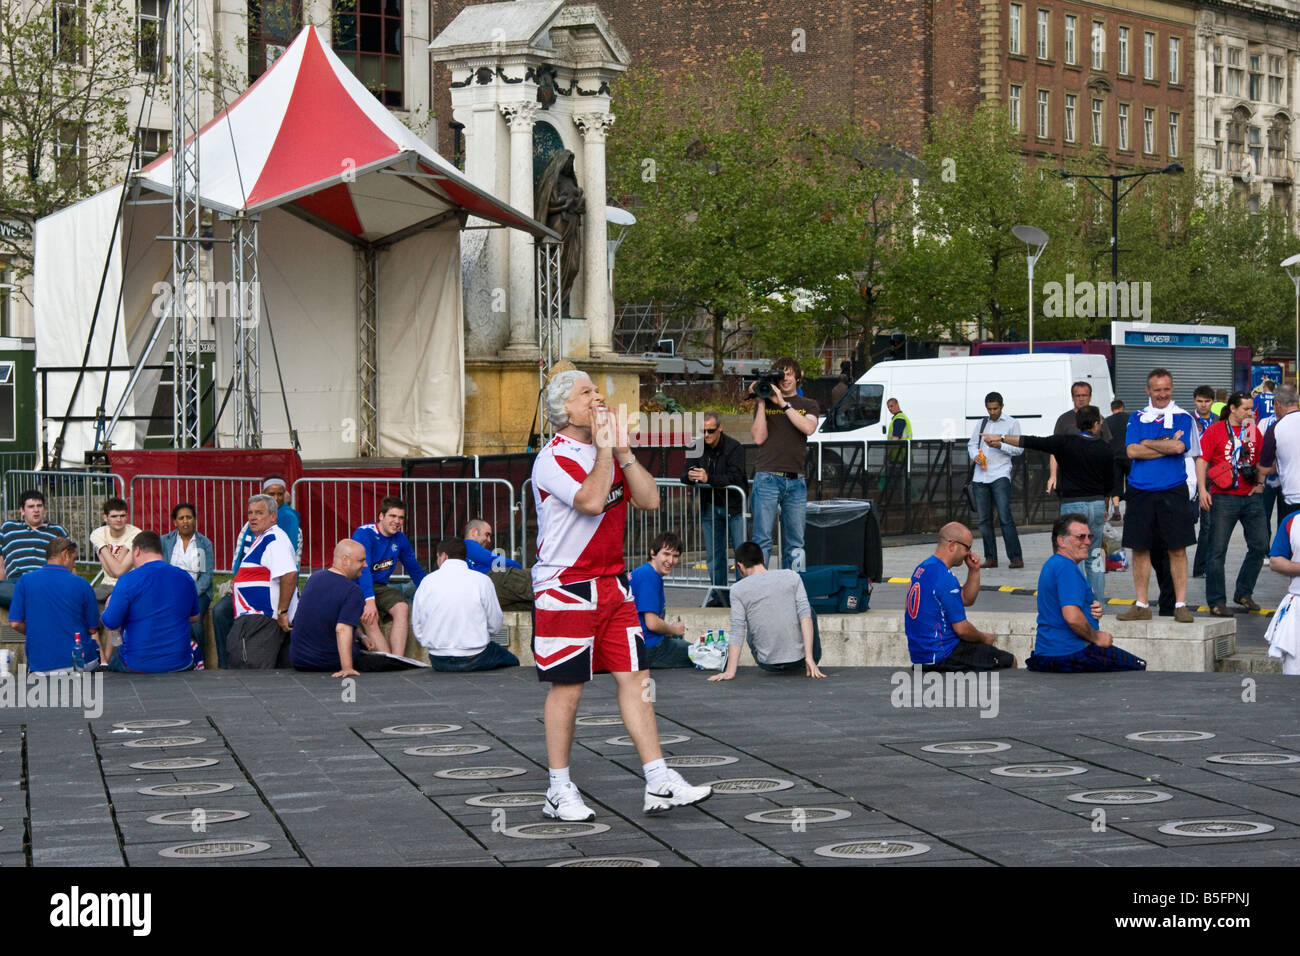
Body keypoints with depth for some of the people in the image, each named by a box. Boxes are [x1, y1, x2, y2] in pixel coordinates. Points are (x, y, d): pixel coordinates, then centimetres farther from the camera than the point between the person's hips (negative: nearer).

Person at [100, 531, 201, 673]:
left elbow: (110, 624, -9)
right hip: (179, 664, 2)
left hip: (137, 666, -2)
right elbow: (194, 617, 15)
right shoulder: (185, 578, 2)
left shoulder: (128, 580, -13)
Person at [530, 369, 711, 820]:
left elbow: (649, 499, 4)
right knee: (567, 687, -1)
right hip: (566, 588, -7)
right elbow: (591, 500, -27)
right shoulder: (554, 458, -11)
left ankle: (659, 783, 3)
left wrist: (622, 450, -5)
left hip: (612, 584, 7)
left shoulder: (609, 452, 13)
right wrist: (604, 448, -16)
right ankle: (559, 792, 9)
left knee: (634, 677, 3)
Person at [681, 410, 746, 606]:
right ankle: (719, 596, 13)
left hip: (734, 506, -5)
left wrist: (709, 478, -38)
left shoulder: (734, 448, -14)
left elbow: (735, 478, -25)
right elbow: (685, 477, 3)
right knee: (714, 554, 7)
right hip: (709, 507, 5)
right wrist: (690, 476, -23)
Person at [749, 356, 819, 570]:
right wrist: (761, 402, -1)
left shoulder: (809, 406, 15)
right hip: (768, 478, -2)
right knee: (762, 540, -9)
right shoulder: (764, 404, 13)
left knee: (795, 543, 3)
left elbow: (808, 428, -6)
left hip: (796, 481, 2)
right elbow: (758, 437, 0)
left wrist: (783, 403, -7)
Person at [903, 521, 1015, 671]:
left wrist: (974, 570, 4)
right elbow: (961, 628, -19)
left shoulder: (923, 568, 11)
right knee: (1009, 661, -3)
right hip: (941, 656, -10)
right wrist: (984, 638, 0)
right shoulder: (944, 578, -21)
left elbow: (967, 600, 19)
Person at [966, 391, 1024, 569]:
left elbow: (1019, 448, -1)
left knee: (1005, 517, -14)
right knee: (984, 519, 4)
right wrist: (975, 455, -2)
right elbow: (972, 444, 20)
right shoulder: (981, 424, 20)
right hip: (980, 476, 5)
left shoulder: (1011, 423, 4)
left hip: (1000, 475, -5)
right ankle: (990, 558, 9)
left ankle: (1016, 557, -13)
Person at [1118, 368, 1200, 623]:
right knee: (1139, 548, 5)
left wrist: (1147, 443, -3)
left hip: (1172, 492, -2)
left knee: (1177, 549, -2)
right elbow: (1131, 451, -3)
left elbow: (1179, 447, -13)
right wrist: (1167, 445, -6)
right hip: (1141, 494, 2)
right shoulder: (1137, 418, 11)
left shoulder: (1182, 418, 4)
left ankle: (1180, 605, 3)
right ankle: (1141, 606, 12)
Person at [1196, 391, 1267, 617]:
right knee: (1217, 551, -2)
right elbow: (1202, 461, -5)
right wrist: (1202, 489, -15)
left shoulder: (1253, 431, 13)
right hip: (1224, 498, -5)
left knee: (1260, 546, 4)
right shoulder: (1214, 431, -2)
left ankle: (1243, 593, 19)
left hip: (1251, 497, 5)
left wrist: (1260, 483, 9)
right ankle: (1216, 601, 4)